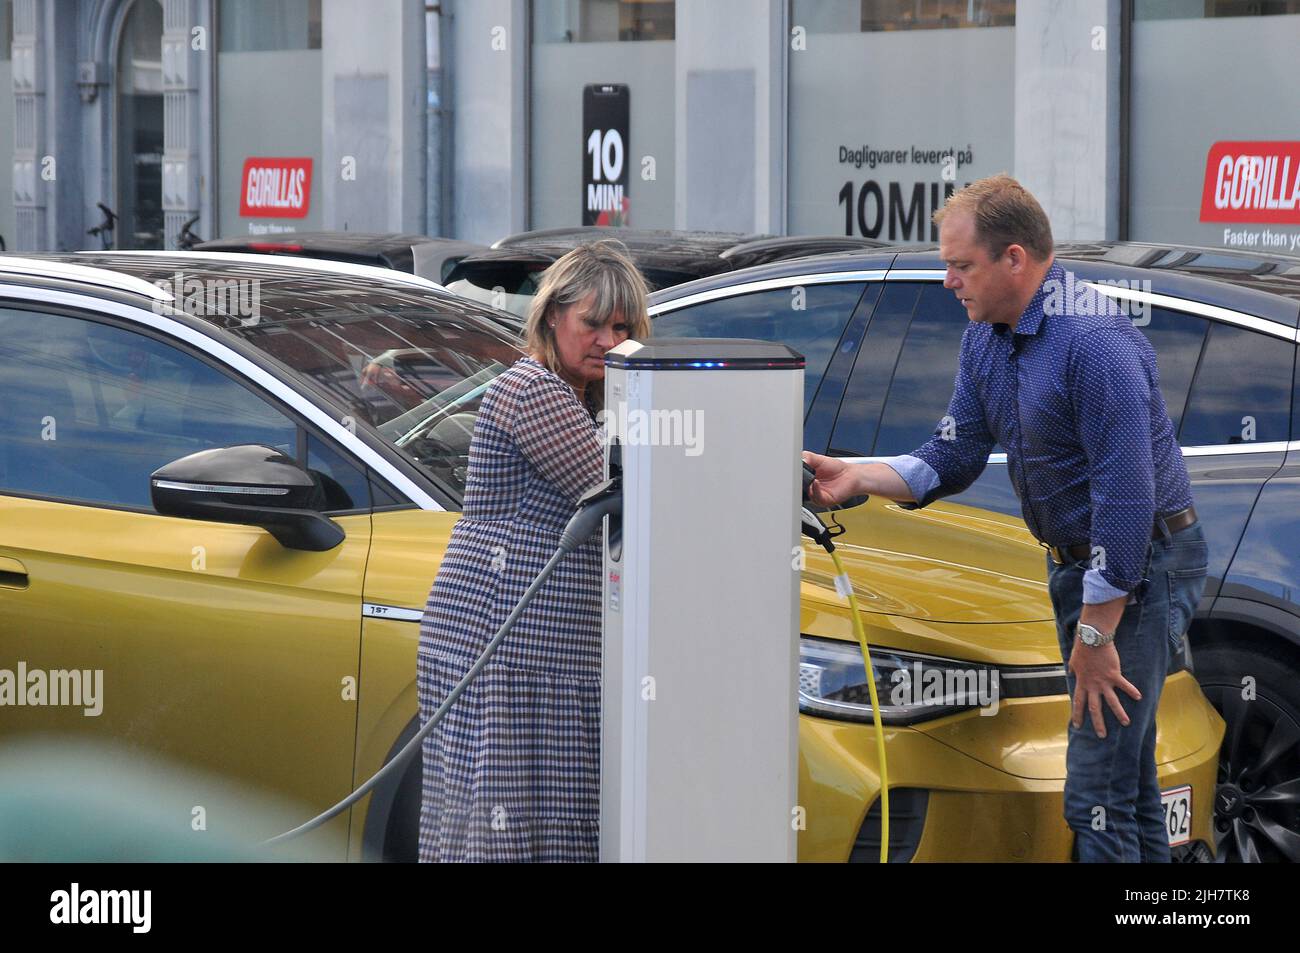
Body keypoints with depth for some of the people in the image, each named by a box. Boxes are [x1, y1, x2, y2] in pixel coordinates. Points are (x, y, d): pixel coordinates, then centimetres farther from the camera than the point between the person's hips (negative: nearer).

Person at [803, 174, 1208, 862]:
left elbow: (1127, 495, -26)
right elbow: (954, 457, 9)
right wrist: (857, 478, -9)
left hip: (1141, 568, -10)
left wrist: (1095, 635, -23)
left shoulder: (1093, 340, -25)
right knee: (1124, 774, 17)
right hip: (1077, 564, 10)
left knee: (1096, 792, -13)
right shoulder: (985, 338, 6)